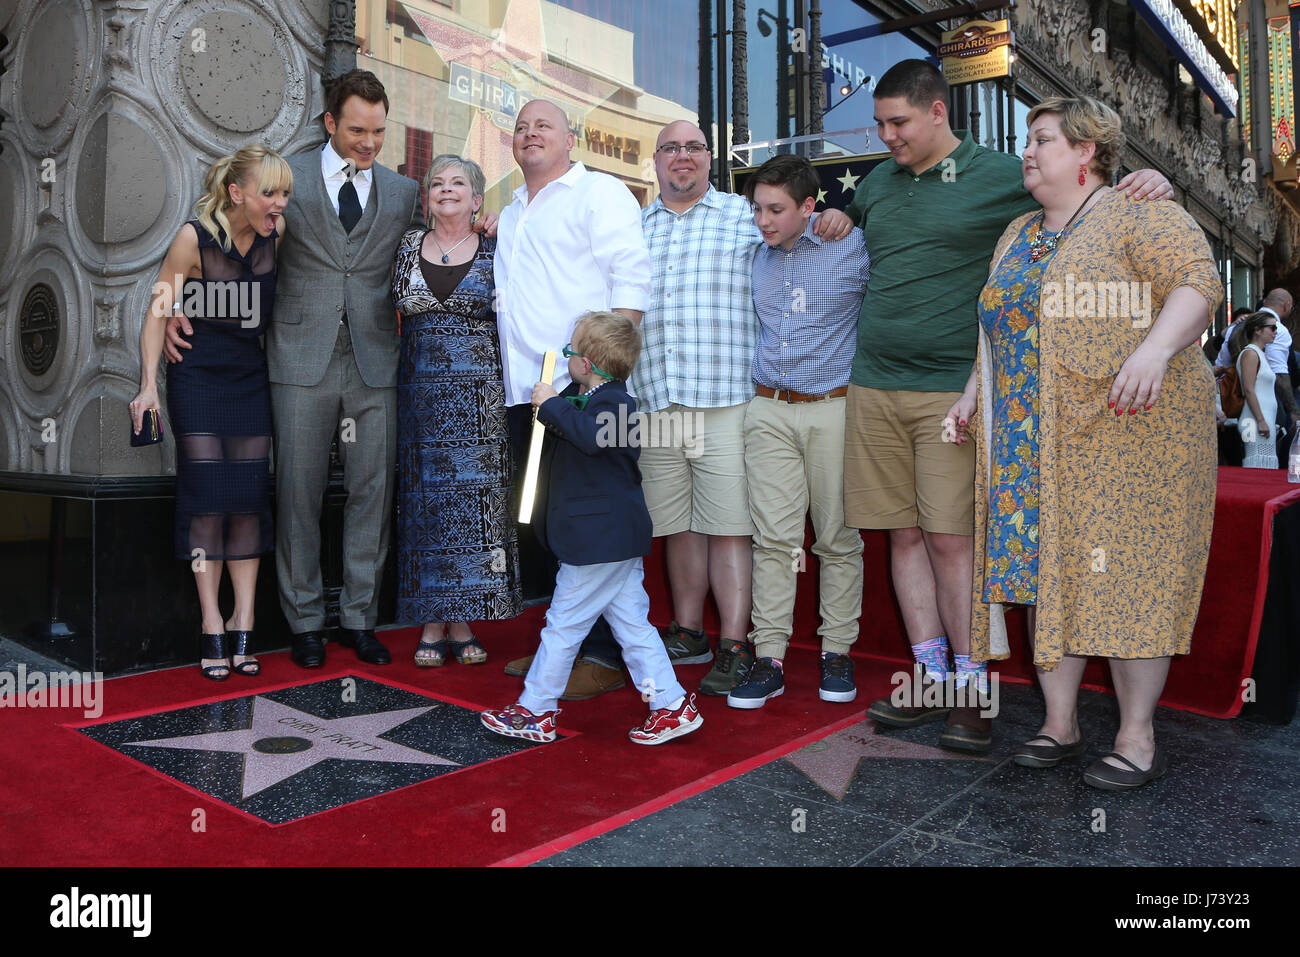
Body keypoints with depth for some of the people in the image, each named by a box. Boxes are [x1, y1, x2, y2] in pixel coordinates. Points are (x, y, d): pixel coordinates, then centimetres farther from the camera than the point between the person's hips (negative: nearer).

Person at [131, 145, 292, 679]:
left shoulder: (276, 235, -1)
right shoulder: (194, 237, -11)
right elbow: (159, 311, -8)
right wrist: (149, 383, -13)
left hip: (251, 379, 4)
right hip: (198, 379, -3)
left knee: (250, 496, 0)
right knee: (207, 494, -5)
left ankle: (242, 625, 6)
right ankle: (211, 627, 2)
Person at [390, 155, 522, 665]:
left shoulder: (494, 251, 6)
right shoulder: (408, 245, 10)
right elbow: (394, 308, 16)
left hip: (478, 396, -1)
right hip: (420, 392, 1)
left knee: (475, 501, -1)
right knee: (426, 498, 2)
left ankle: (463, 621, 9)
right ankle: (432, 623, 11)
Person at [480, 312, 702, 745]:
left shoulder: (611, 402, -15)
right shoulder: (585, 400, 16)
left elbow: (590, 434, -34)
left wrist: (553, 405, -24)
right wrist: (549, 407, 13)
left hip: (600, 540, -10)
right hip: (617, 538, 10)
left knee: (564, 621, 1)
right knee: (631, 621, 11)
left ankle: (535, 711, 14)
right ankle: (672, 704, 15)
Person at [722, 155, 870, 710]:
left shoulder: (852, 247, -2)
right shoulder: (757, 258, 13)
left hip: (834, 409, -3)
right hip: (768, 410, 3)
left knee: (838, 539, 4)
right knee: (774, 538, 0)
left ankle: (837, 653, 16)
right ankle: (770, 658, 5)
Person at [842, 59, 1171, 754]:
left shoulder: (1001, 177, 1)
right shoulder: (877, 182, 16)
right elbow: (841, 218, 37)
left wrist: (1151, 185, -12)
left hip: (951, 389, -5)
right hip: (874, 386, 5)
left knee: (951, 538, -7)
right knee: (904, 534, 5)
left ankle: (970, 691, 6)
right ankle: (931, 678, 16)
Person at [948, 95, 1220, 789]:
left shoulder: (1140, 217, -2)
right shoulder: (1017, 236, 20)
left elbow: (1198, 281, -14)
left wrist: (1155, 348, -31)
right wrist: (973, 391, 14)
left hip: (1126, 432, -7)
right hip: (1030, 444, 7)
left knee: (1125, 575, -4)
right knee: (1042, 571, 5)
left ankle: (1138, 739, 8)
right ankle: (1060, 724, 17)